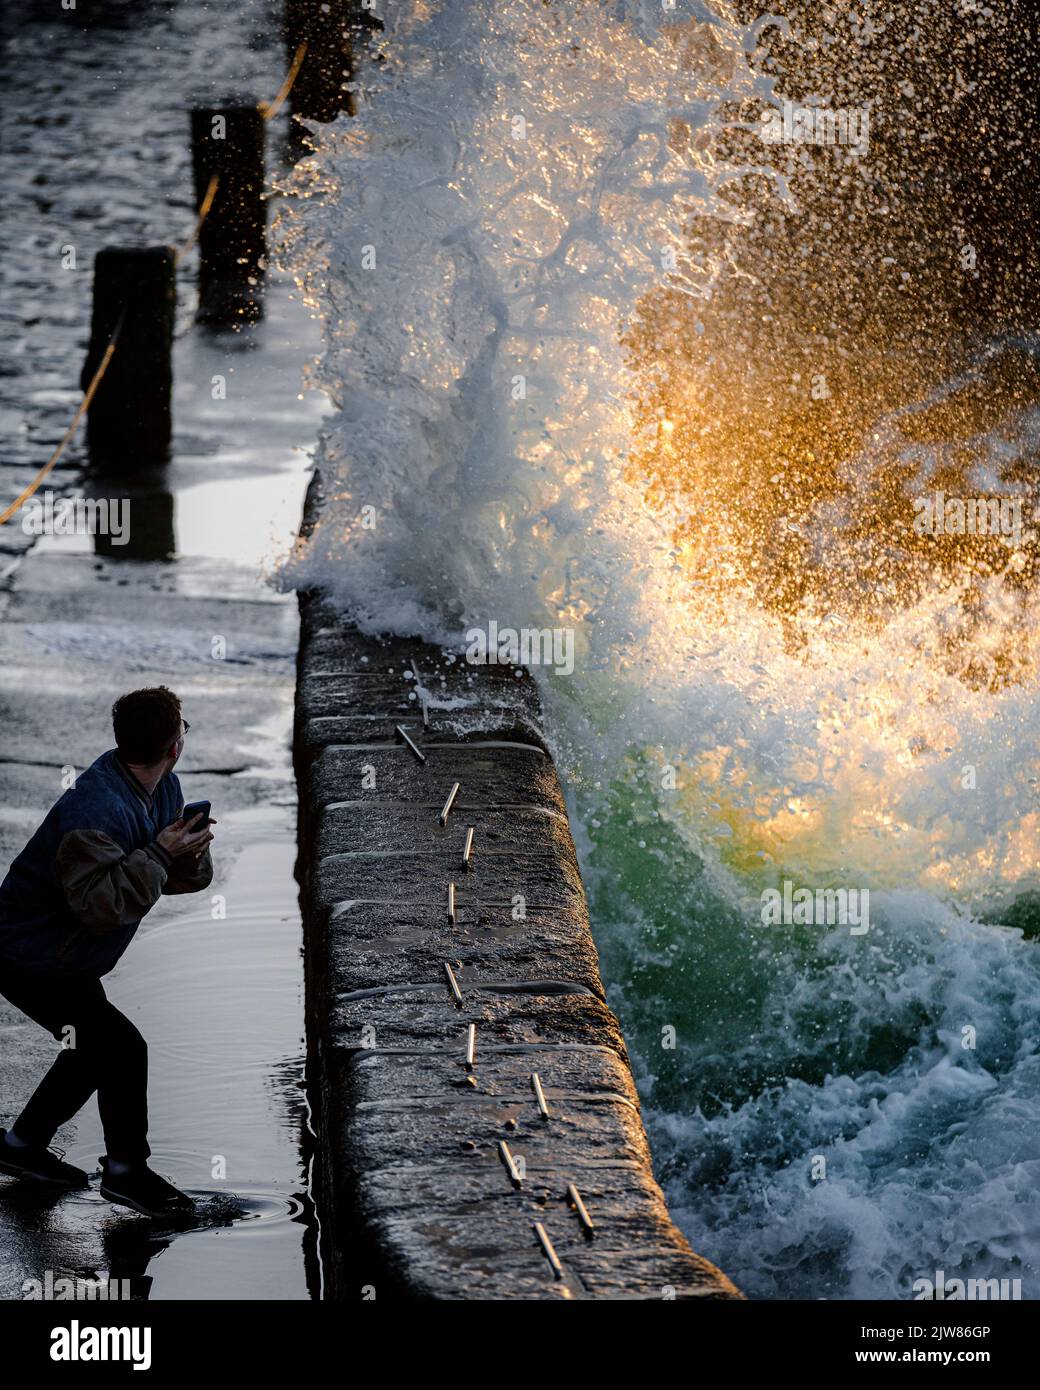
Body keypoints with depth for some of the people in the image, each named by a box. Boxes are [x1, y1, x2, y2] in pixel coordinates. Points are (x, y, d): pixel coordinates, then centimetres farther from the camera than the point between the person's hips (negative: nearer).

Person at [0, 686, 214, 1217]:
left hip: (69, 961, 10)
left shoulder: (163, 790, -1)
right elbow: (99, 904, -39)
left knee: (94, 1050, 20)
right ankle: (125, 1170, 3)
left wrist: (190, 855, -17)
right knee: (122, 1049, -11)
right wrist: (159, 854, -34)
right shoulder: (95, 808, -32)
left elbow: (187, 876, 6)